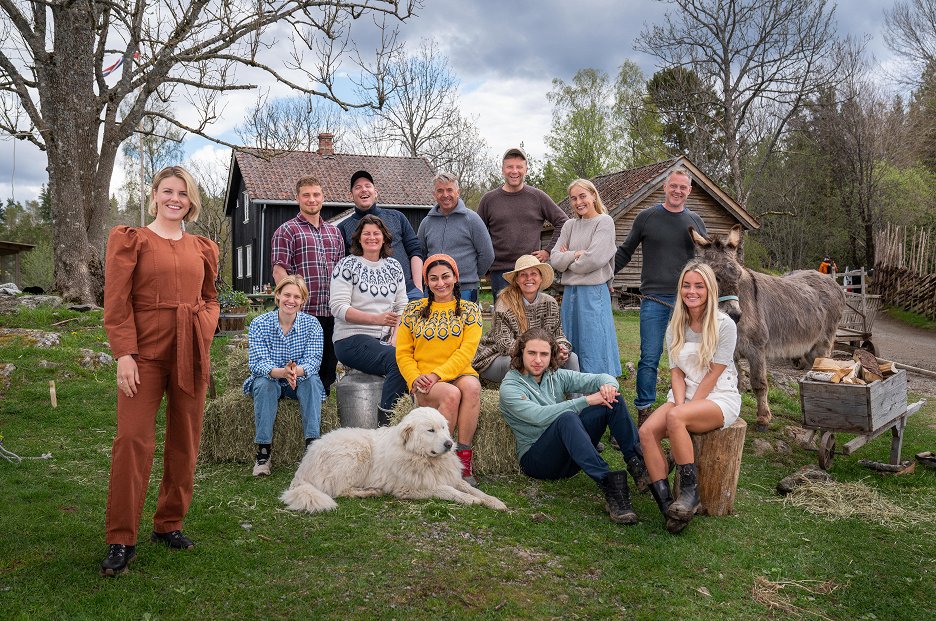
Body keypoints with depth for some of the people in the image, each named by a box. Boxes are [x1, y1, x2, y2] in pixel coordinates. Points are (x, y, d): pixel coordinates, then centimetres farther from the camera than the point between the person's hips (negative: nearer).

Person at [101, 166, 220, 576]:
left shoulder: (203, 248, 14)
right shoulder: (129, 239, 3)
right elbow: (116, 302, -4)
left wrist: (205, 329, 0)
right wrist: (124, 353, -13)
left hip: (191, 354, 4)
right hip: (145, 352, -4)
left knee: (185, 441, 9)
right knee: (133, 441, -8)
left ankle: (169, 524, 24)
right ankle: (121, 540, 1)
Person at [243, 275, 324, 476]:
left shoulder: (312, 324, -7)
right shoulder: (259, 324, -10)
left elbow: (313, 361, -17)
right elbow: (258, 363, -20)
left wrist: (297, 371, -42)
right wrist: (282, 372, -42)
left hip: (301, 381, 1)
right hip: (269, 379, 0)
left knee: (312, 381, -30)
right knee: (264, 383, -32)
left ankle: (313, 444, -32)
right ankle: (264, 451, -29)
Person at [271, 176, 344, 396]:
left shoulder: (334, 232, 17)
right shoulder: (287, 231, 0)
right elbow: (279, 271, -7)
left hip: (331, 312, 6)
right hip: (302, 312, -5)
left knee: (329, 365, 12)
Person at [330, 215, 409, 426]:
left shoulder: (393, 266, 15)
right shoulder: (347, 265, 0)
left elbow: (402, 307, 13)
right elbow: (339, 307, -10)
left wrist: (396, 337, -5)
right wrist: (377, 318, -20)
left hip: (386, 339, 5)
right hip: (352, 339, -5)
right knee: (398, 360, -31)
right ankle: (385, 423, -22)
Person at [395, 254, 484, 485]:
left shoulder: (470, 310, 9)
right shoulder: (413, 310, 12)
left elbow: (467, 351, -4)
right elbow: (403, 353, 9)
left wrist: (437, 374, -15)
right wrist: (415, 378, -10)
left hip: (458, 374, 1)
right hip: (423, 382, 0)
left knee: (472, 386, -35)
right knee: (451, 394, -34)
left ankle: (463, 459, -30)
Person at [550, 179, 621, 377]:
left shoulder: (604, 222, -2)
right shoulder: (569, 225, 14)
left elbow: (594, 259, -13)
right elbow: (554, 259, 5)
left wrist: (567, 260, 0)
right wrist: (575, 254, -10)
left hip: (593, 292, -6)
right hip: (570, 291, 6)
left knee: (595, 348, -4)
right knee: (571, 350, 9)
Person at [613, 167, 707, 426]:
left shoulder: (695, 221, 10)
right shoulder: (646, 217, 4)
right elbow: (625, 252, 11)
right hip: (654, 299, -2)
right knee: (649, 358, -1)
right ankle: (644, 412, 10)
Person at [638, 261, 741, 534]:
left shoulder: (724, 325, -8)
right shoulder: (675, 327, 8)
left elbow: (713, 374, -11)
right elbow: (676, 372, 5)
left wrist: (683, 409, -16)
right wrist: (679, 403, -13)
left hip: (719, 398, -5)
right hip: (685, 396, 5)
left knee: (675, 417, -35)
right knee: (647, 431, -23)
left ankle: (690, 491, -21)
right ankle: (667, 506, -25)